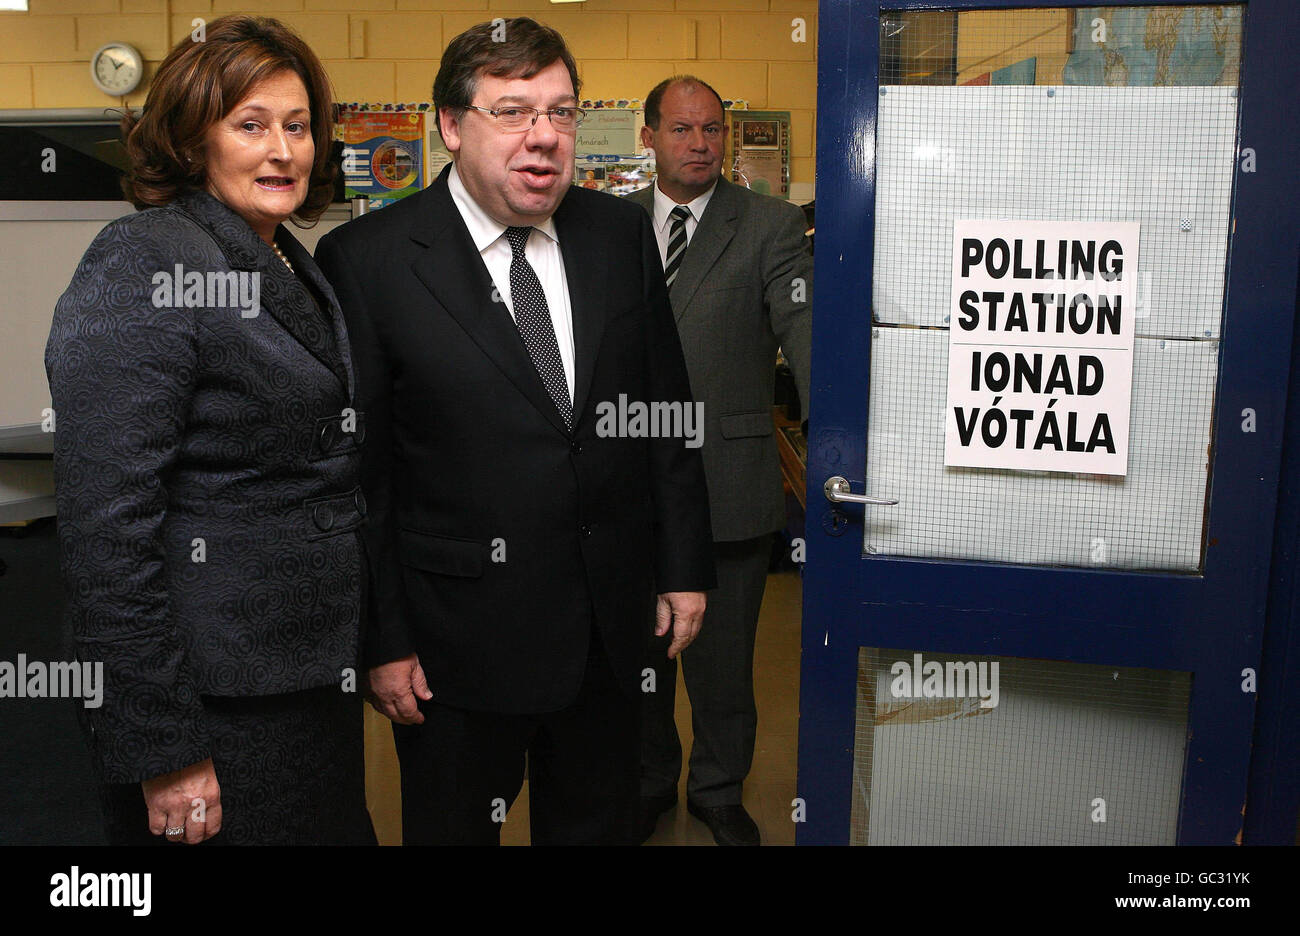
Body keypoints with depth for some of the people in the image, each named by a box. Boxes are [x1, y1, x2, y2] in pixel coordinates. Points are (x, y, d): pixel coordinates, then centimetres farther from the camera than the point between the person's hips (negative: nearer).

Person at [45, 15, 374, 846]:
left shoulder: (293, 266, 12)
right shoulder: (143, 264, -15)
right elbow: (106, 518, -20)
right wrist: (163, 750, -20)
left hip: (314, 679, 8)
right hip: (215, 704, -8)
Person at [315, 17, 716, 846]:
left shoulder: (622, 233, 3)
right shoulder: (366, 261, -10)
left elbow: (667, 410, 7)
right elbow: (354, 472, -8)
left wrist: (685, 567, 7)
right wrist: (381, 640, -8)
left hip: (612, 631, 4)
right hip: (460, 643, -3)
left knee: (600, 826, 21)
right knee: (452, 826, 17)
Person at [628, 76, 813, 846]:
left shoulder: (770, 225, -4)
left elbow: (806, 325, -17)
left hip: (728, 482, -3)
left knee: (724, 651, 12)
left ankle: (720, 790, 36)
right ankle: (647, 783, 40)